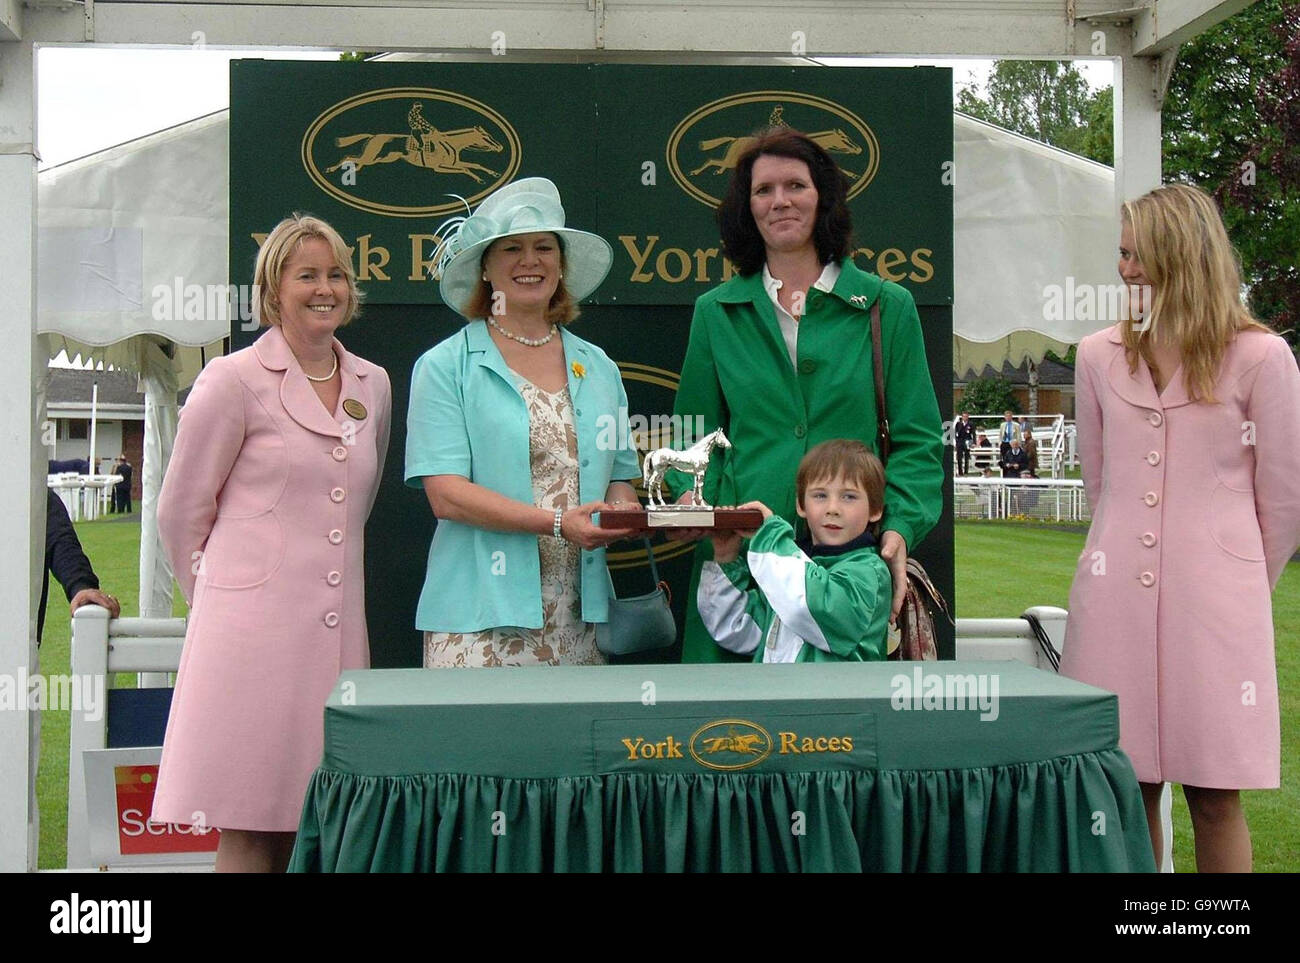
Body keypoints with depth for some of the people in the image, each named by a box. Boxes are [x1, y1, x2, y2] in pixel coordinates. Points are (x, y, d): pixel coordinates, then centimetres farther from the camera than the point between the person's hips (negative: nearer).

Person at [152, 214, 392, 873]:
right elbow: (181, 508, 4)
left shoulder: (373, 385, 14)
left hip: (338, 629, 5)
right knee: (250, 836, -3)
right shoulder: (235, 380, -2)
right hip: (256, 628, -5)